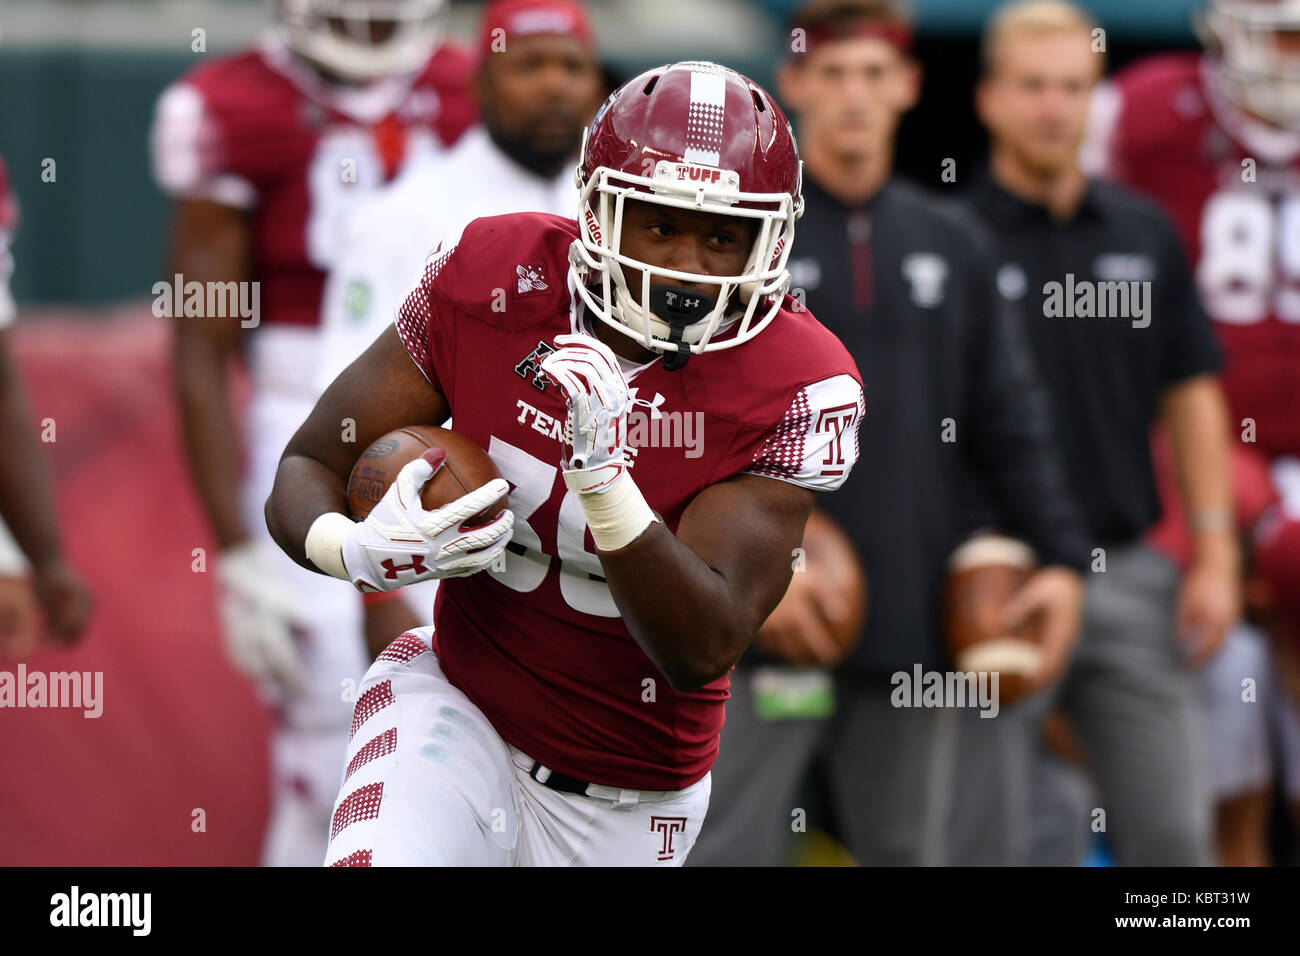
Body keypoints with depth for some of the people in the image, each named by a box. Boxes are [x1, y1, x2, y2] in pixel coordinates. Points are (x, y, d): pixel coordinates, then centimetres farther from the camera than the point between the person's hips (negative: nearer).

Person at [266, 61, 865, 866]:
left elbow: (700, 652, -25)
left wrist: (602, 469, -40)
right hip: (463, 714, 0)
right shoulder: (495, 281, -12)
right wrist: (356, 550, -29)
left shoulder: (792, 389, -18)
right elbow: (307, 470, -4)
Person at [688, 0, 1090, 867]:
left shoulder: (952, 246, 13)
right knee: (731, 845, -5)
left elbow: (1012, 421, 13)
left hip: (919, 625, 4)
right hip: (775, 626, -4)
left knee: (908, 849, 9)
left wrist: (1061, 558, 2)